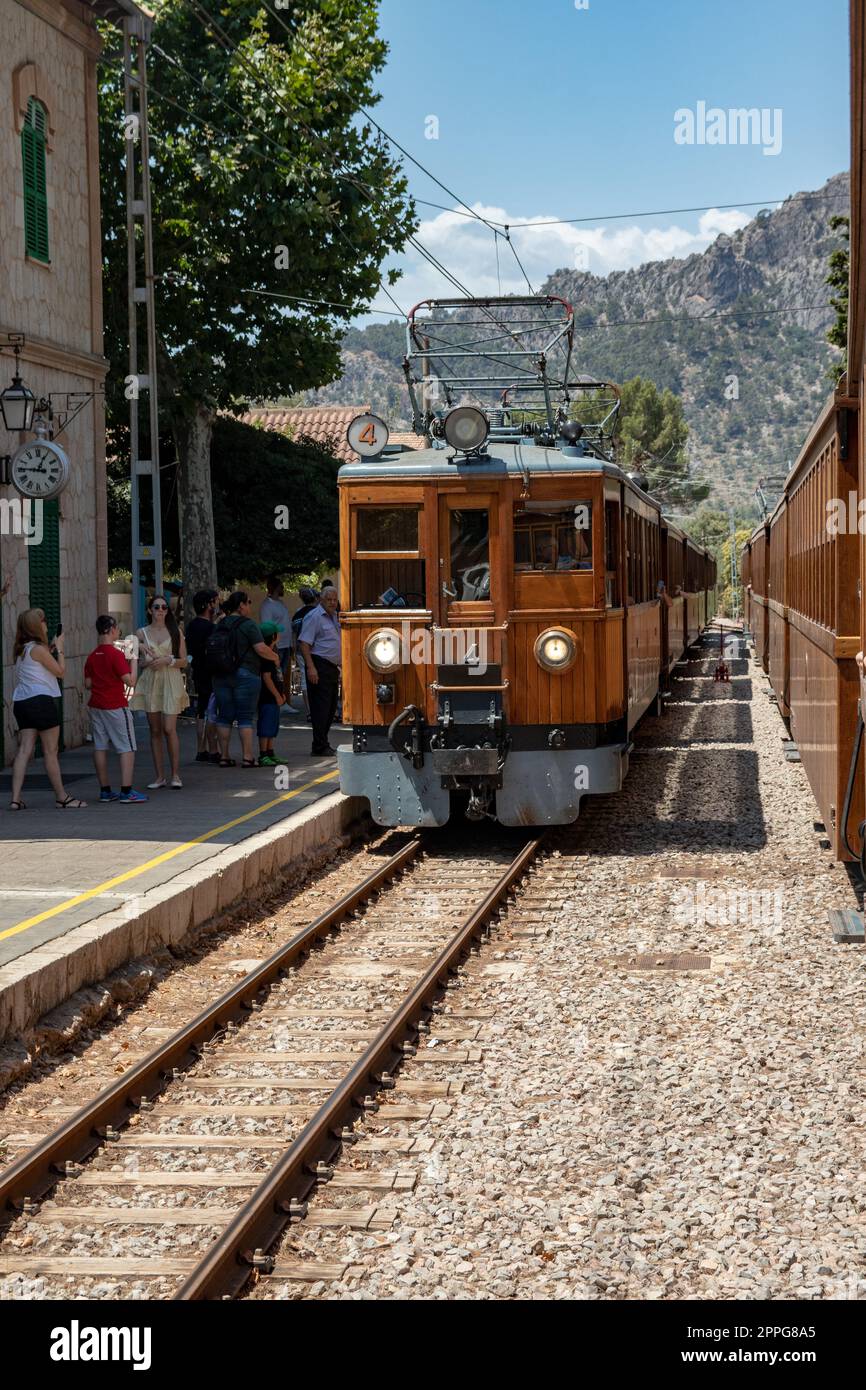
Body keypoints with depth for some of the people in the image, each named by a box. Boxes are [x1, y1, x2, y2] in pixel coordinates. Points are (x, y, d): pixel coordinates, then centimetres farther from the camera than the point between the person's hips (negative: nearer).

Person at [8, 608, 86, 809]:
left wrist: (50, 651, 17)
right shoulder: (38, 649, -11)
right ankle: (62, 798, 7)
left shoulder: (21, 650, 14)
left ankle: (16, 799, -7)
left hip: (21, 702, 8)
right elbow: (60, 671, -5)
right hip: (40, 700, -8)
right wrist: (59, 648, 5)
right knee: (51, 751, 0)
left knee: (24, 750, 2)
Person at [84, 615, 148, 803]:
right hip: (115, 706, -7)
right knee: (127, 748, -2)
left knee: (100, 748, 9)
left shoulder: (92, 656, 6)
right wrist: (134, 660, -7)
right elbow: (130, 681, -17)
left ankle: (105, 790, 12)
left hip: (96, 706, 7)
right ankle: (127, 791, -7)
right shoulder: (116, 654, -14)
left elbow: (88, 684, 10)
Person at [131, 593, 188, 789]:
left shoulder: (175, 631, 6)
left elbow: (183, 661, 5)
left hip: (171, 682, -2)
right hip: (149, 683, 2)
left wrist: (168, 660, -12)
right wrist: (147, 662, -7)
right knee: (155, 731, 3)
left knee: (169, 729, -11)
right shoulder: (141, 633, 8)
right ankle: (159, 776, 8)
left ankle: (175, 774, -3)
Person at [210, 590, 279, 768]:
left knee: (224, 716, 9)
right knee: (245, 717, -2)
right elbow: (261, 649, -16)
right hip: (244, 675, -6)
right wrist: (275, 657, 0)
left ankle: (224, 756, 10)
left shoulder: (220, 626, 10)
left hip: (221, 677, 6)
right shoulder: (248, 625, -10)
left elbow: (210, 649, 14)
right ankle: (247, 757, -3)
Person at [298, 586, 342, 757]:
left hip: (333, 667, 9)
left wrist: (340, 666, 26)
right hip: (319, 667, -9)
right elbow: (304, 643, -17)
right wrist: (310, 668, -24)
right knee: (321, 707, -10)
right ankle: (319, 747, -9)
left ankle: (322, 744, 18)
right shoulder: (314, 617, -10)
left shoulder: (334, 617, 18)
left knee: (331, 707, 11)